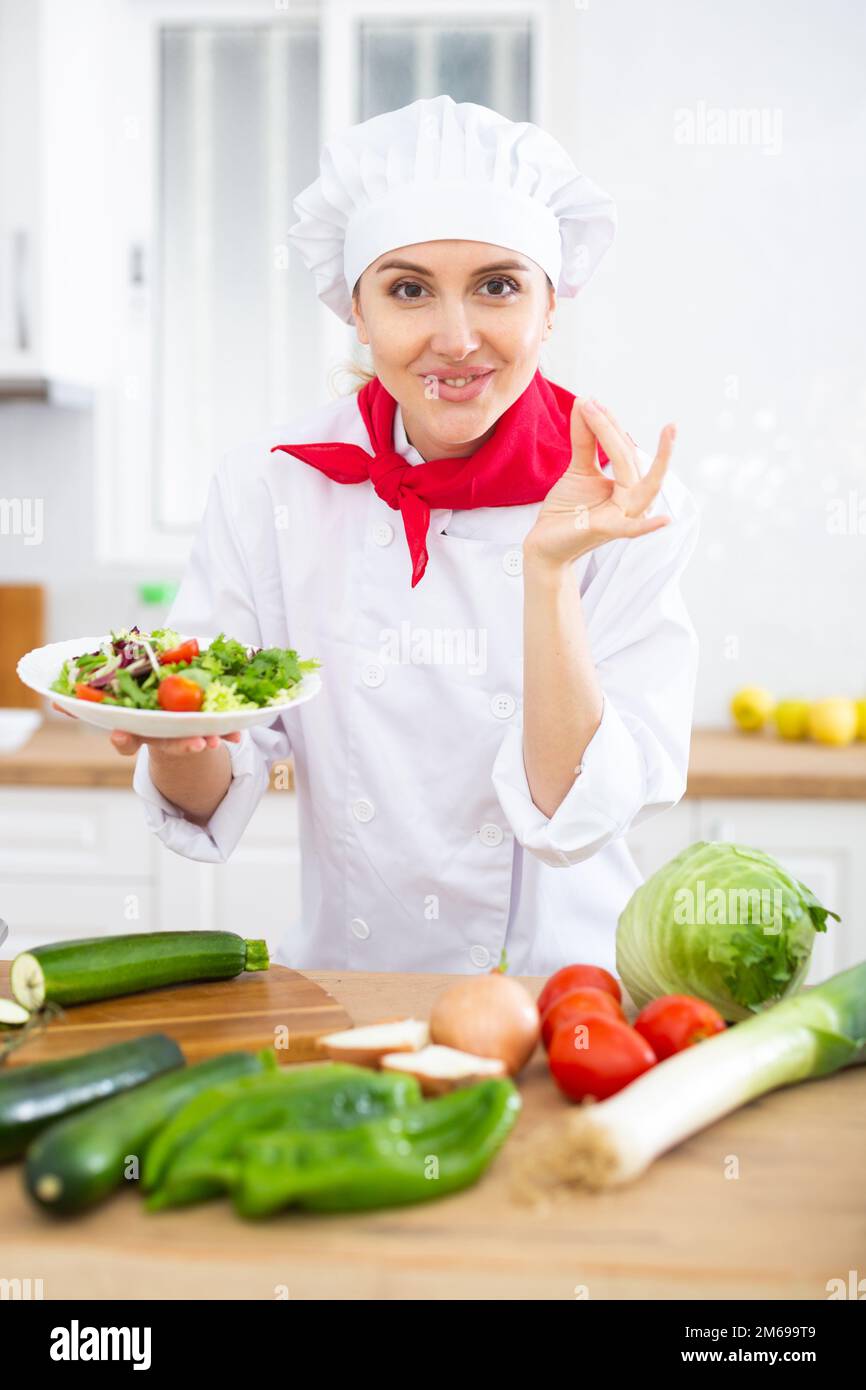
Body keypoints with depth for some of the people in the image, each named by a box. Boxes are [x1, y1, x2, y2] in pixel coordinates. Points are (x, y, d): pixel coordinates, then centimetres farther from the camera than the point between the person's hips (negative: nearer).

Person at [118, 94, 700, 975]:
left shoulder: (635, 508, -7)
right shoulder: (266, 488, -5)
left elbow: (574, 814, -14)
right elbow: (209, 805, -1)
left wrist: (551, 569, -23)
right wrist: (174, 734, -21)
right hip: (340, 986, 1)